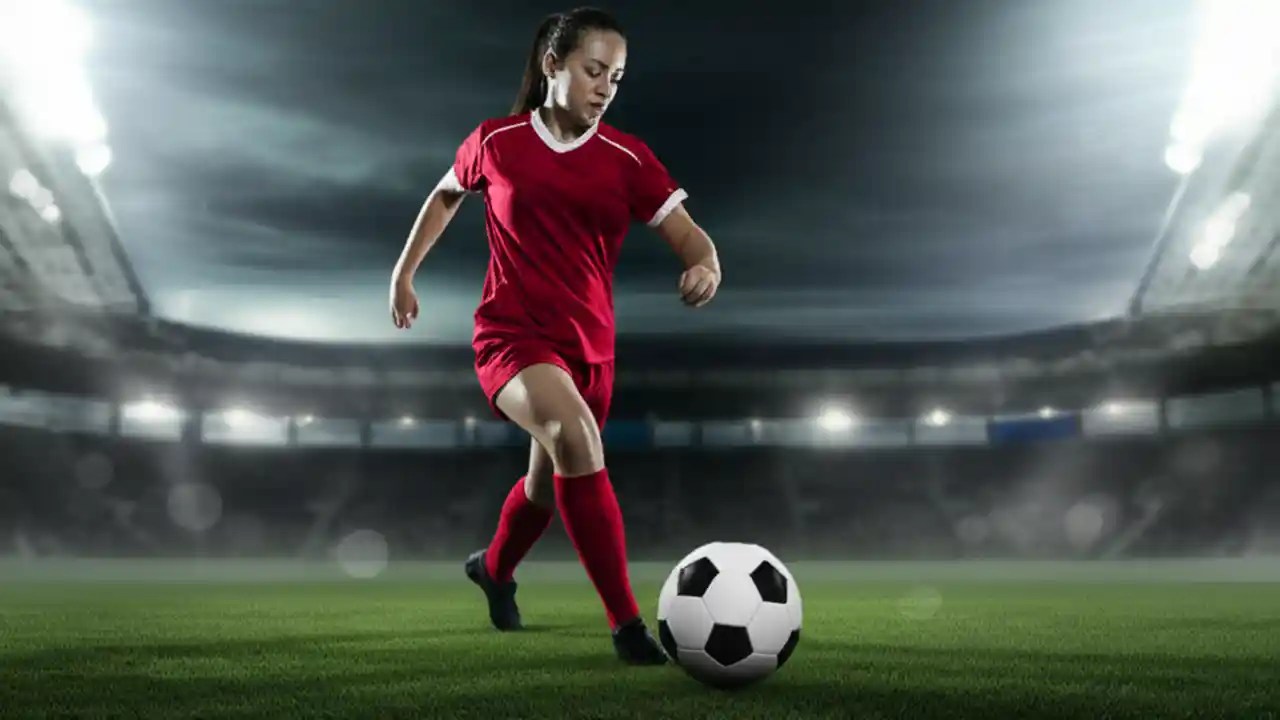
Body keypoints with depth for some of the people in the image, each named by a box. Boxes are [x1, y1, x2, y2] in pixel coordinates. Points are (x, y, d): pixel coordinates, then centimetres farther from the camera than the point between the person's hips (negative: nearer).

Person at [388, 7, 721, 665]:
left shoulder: (627, 159, -3)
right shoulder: (496, 142, -3)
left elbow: (689, 237, -8)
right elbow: (445, 196, 17)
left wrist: (705, 266, -31)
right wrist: (403, 273, 18)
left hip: (588, 346, 4)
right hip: (511, 332, -3)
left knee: (548, 482, 18)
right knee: (574, 434, -32)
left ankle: (494, 568, 53)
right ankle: (627, 625, -25)